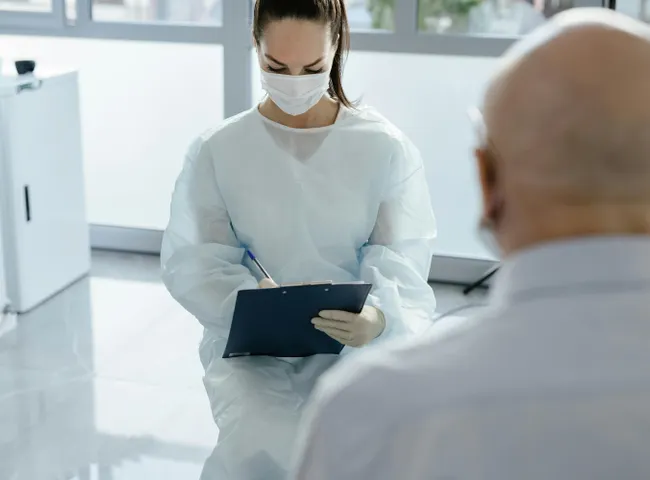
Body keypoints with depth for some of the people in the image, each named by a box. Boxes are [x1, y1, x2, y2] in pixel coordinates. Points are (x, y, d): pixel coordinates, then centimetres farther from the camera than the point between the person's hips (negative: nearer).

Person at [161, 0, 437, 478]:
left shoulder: (387, 148, -1)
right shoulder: (217, 150, 1)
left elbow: (401, 268, -5)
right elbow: (193, 263, -1)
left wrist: (379, 320, -28)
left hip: (354, 342, 0)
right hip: (250, 343, 0)